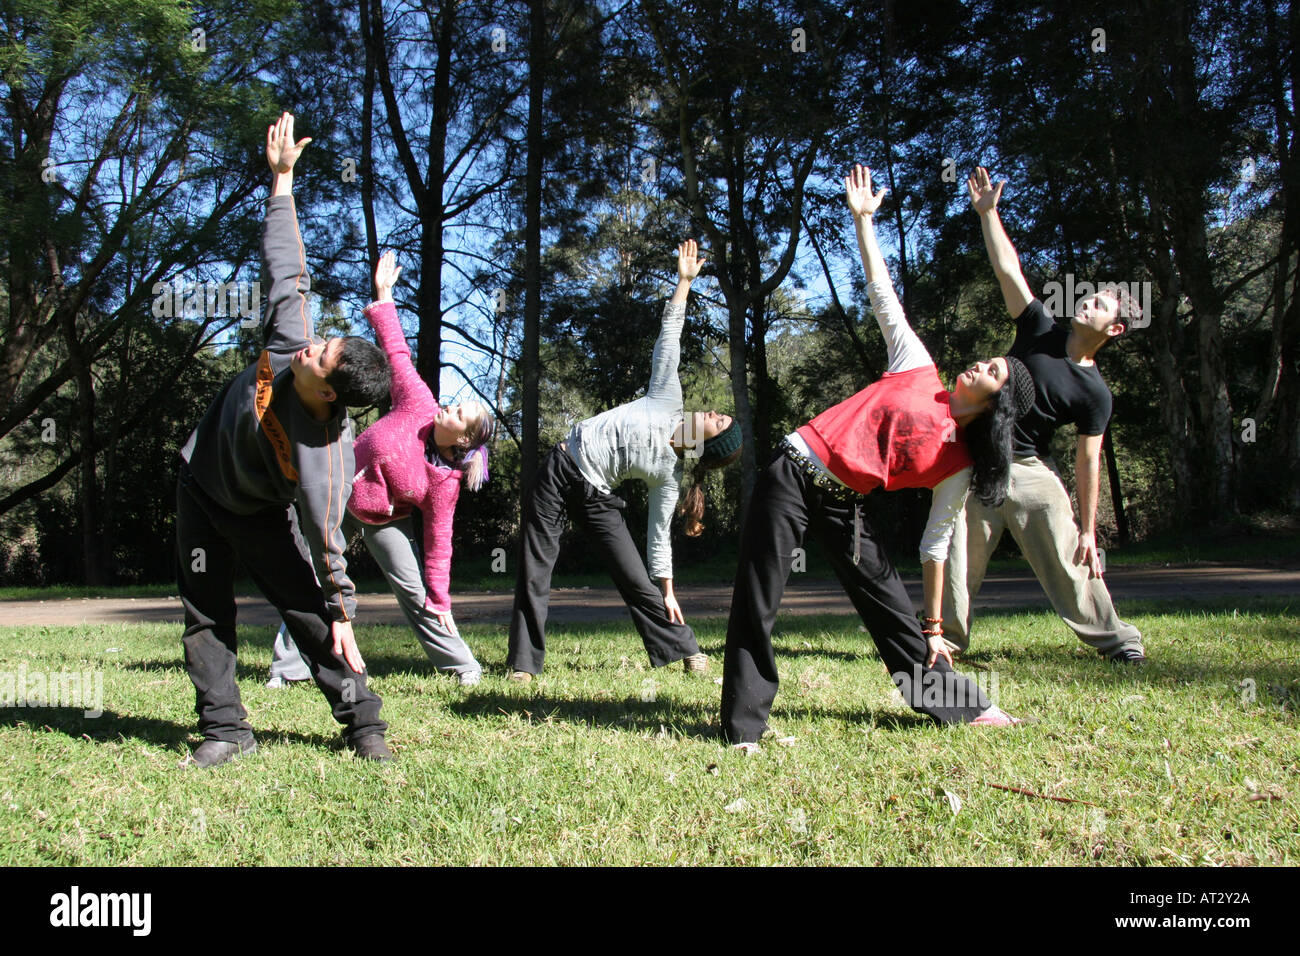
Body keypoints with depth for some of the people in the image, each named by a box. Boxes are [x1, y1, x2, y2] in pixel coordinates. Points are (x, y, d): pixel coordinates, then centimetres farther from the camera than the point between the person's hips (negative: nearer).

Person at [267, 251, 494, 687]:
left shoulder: (444, 481, -22)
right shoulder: (418, 407, -17)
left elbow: (438, 541, -17)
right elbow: (398, 354, -9)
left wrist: (439, 599, -17)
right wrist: (383, 299, -8)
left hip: (383, 521, -3)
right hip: (340, 500, 4)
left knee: (415, 592, -8)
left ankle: (464, 666, 5)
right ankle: (286, 668, 14)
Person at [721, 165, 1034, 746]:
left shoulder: (958, 465, 3)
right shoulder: (919, 372, 4)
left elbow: (936, 543, 5)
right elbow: (883, 295, 7)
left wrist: (933, 628, 4)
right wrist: (863, 219, 3)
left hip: (841, 504, 1)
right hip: (792, 476, -1)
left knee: (891, 605, 2)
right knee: (756, 606, -5)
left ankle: (959, 705, 20)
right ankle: (743, 729, 4)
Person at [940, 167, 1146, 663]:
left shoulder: (1095, 393, -5)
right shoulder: (1041, 331, 2)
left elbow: (1088, 462, -5)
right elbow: (1008, 270, -2)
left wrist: (1089, 529, -8)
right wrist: (987, 212, -7)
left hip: (1031, 472, -2)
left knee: (1070, 562, -3)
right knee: (957, 559, 2)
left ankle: (1117, 639, 12)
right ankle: (948, 638, 15)